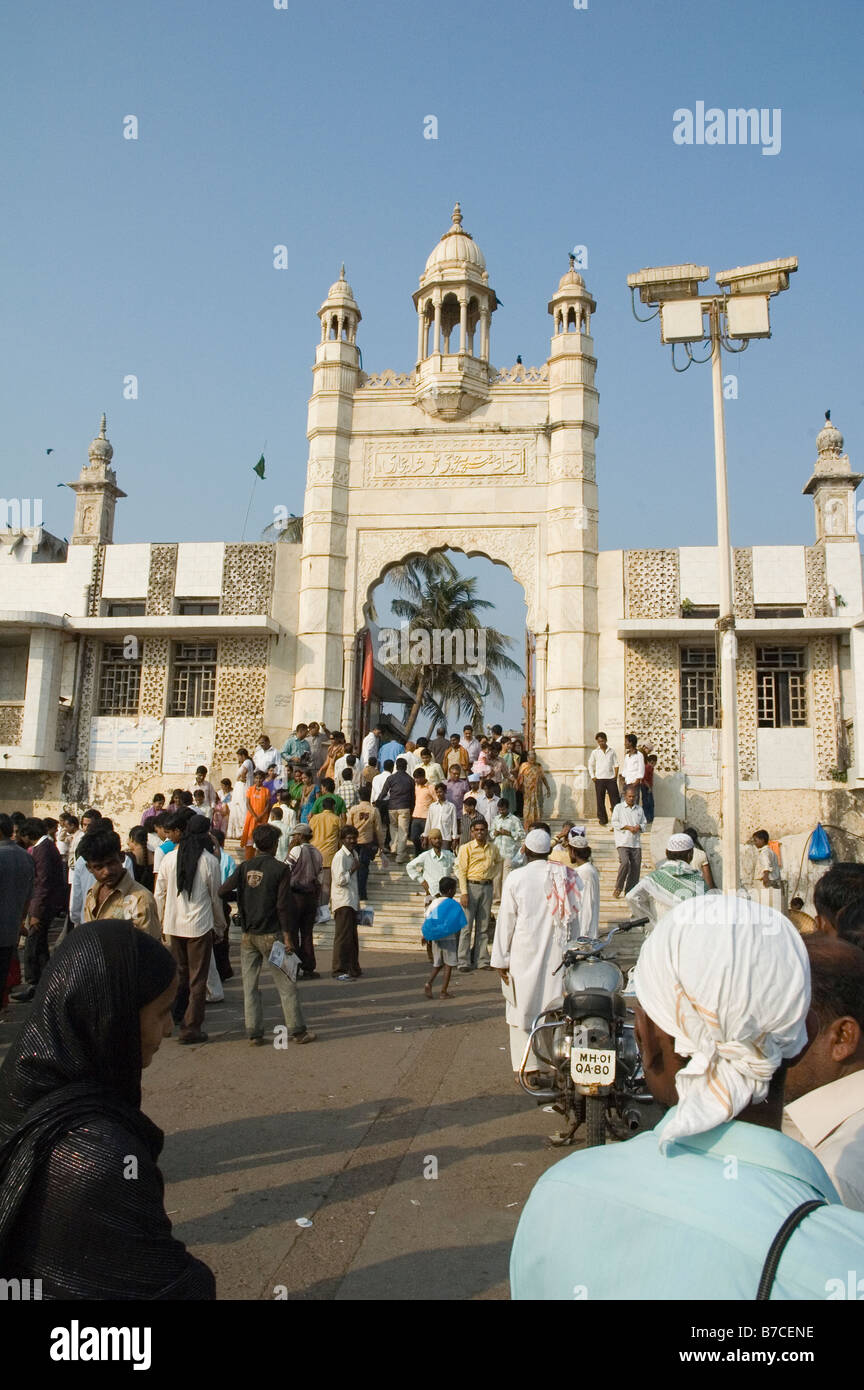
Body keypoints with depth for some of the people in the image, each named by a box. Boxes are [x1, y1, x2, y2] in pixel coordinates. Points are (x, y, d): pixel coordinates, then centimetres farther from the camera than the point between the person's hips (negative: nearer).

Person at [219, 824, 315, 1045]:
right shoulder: (280, 870, -8)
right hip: (271, 935, -4)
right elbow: (282, 905, -12)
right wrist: (287, 936, -7)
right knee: (285, 985, 5)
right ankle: (297, 1031, 9)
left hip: (247, 936, 4)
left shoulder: (244, 867, 3)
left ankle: (254, 1033, 11)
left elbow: (222, 891, -2)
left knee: (250, 986, 10)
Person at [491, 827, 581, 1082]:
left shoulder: (516, 877, -7)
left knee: (523, 1006, 6)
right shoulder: (567, 876, 1)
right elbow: (575, 919, 7)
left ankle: (528, 1066, 7)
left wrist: (501, 958, 3)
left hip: (525, 953, -3)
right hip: (559, 954, 3)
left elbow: (506, 920, -4)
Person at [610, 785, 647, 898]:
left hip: (636, 843, 4)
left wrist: (639, 827, -4)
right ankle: (618, 888, -6)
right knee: (625, 863, -22)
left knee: (636, 866, -2)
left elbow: (645, 824, 18)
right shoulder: (618, 807, 6)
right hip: (623, 842, -4)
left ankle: (630, 891, 7)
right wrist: (628, 827, -11)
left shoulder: (639, 809, 17)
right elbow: (615, 823, -2)